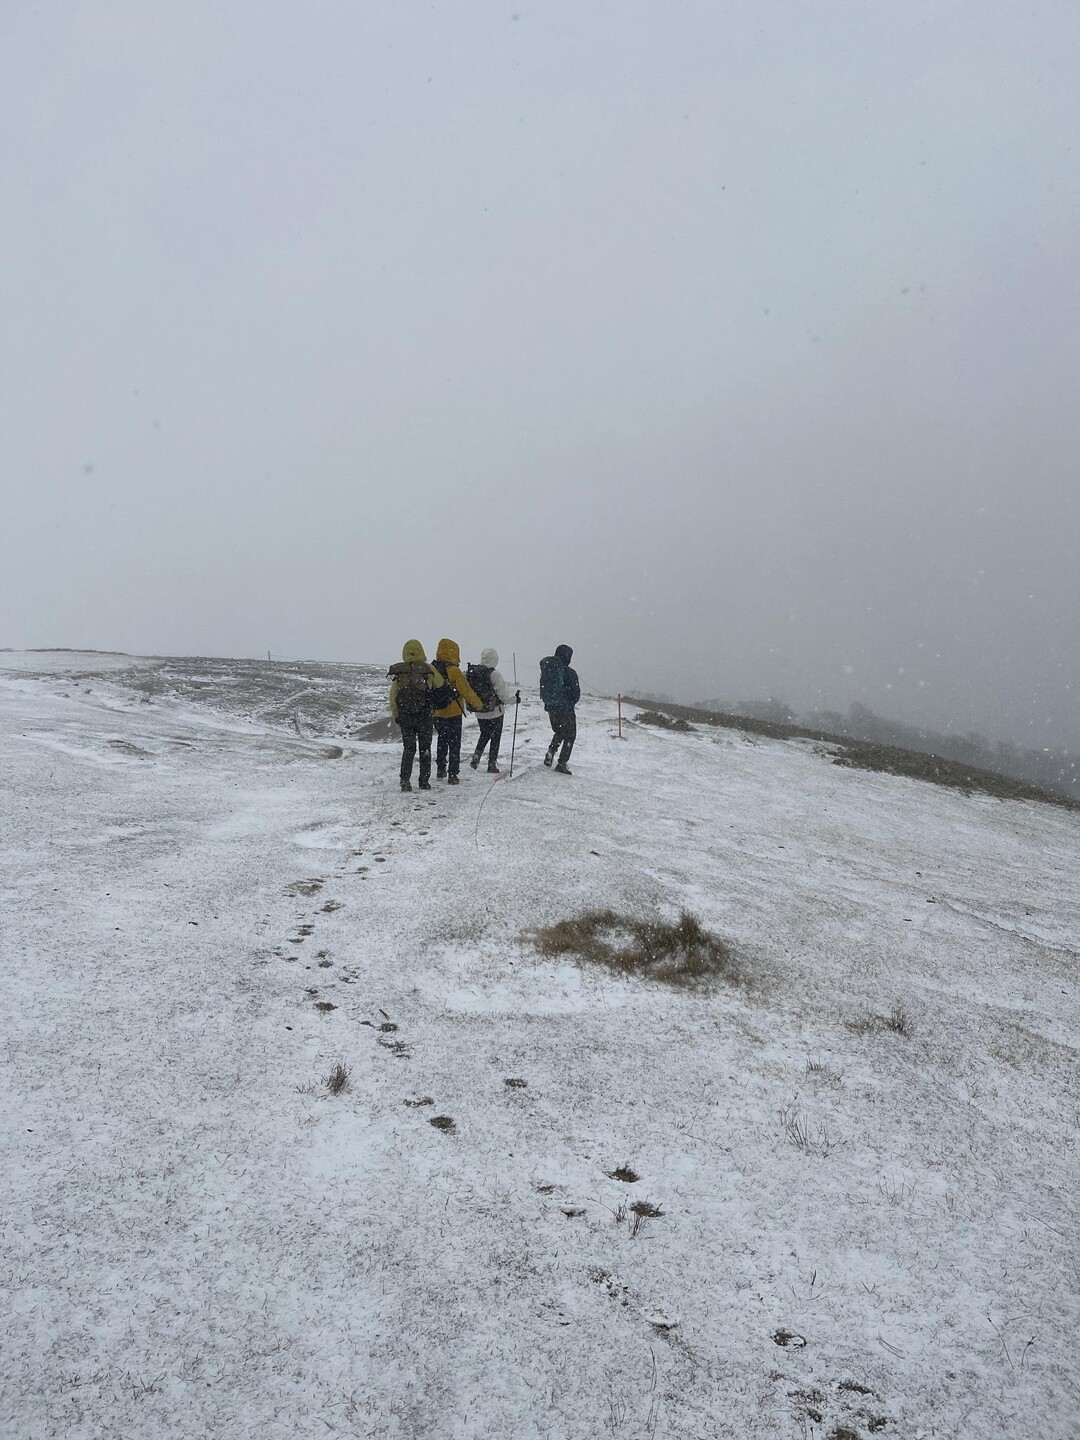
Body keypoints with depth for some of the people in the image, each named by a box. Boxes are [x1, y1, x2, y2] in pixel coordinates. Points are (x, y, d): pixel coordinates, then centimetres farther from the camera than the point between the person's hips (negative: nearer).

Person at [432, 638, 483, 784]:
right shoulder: (453, 671, -17)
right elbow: (466, 690, -13)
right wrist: (478, 704, 0)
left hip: (436, 713, 5)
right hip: (453, 713, -5)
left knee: (442, 740, 23)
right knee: (454, 744, 4)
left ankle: (440, 769, 26)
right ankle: (452, 775, 2)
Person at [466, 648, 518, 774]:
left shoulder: (471, 672, -6)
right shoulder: (494, 675, -21)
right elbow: (503, 695, -16)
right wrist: (515, 699, 0)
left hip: (479, 713, 5)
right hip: (494, 712, -4)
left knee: (484, 735, 25)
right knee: (495, 737, 11)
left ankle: (476, 756, 11)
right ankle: (492, 764, 14)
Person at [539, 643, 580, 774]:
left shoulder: (546, 670, -2)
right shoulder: (570, 673, -17)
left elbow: (542, 691, 5)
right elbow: (576, 694, -10)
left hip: (550, 708, 5)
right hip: (566, 709, -5)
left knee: (559, 732, 27)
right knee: (570, 736, 11)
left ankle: (551, 751, 7)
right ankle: (562, 763, 7)